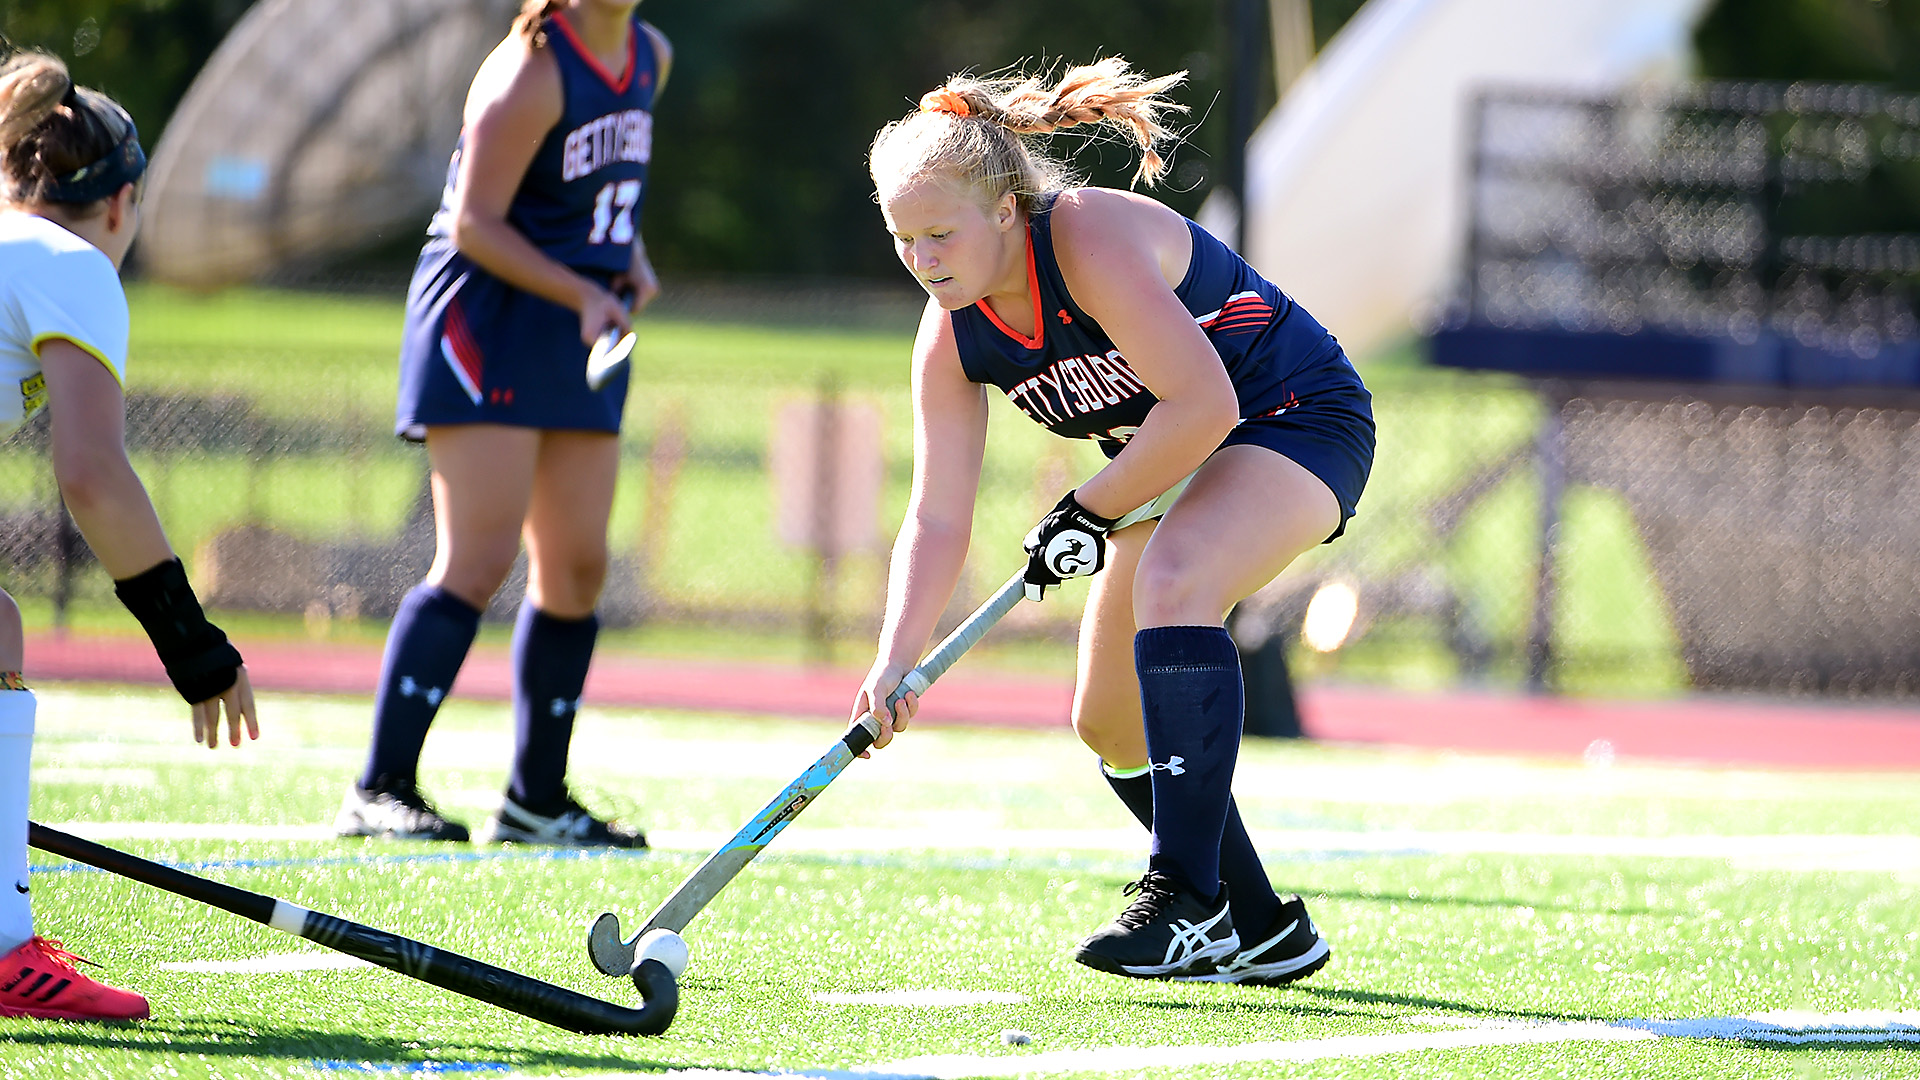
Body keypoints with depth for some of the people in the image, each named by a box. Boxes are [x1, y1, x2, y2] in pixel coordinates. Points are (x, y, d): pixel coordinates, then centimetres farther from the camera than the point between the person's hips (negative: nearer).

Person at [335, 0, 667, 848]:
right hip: (487, 322, -8)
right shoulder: (531, 71, -16)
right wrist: (584, 293, -22)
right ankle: (378, 792, -14)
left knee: (576, 569, 7)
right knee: (479, 558, -15)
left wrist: (631, 255, 9)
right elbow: (474, 223, -17)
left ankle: (535, 801, 16)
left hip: (581, 335, 8)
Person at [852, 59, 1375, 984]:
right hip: (1173, 466, 9)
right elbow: (937, 516, -11)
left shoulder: (1092, 240, -31)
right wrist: (895, 662, -25)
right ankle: (1264, 932, 21)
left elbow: (1204, 404, -34)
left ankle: (1186, 901, -38)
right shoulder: (952, 340, -9)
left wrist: (1091, 513, -24)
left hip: (1301, 417, -9)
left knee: (1170, 583, -35)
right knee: (1109, 722, 6)